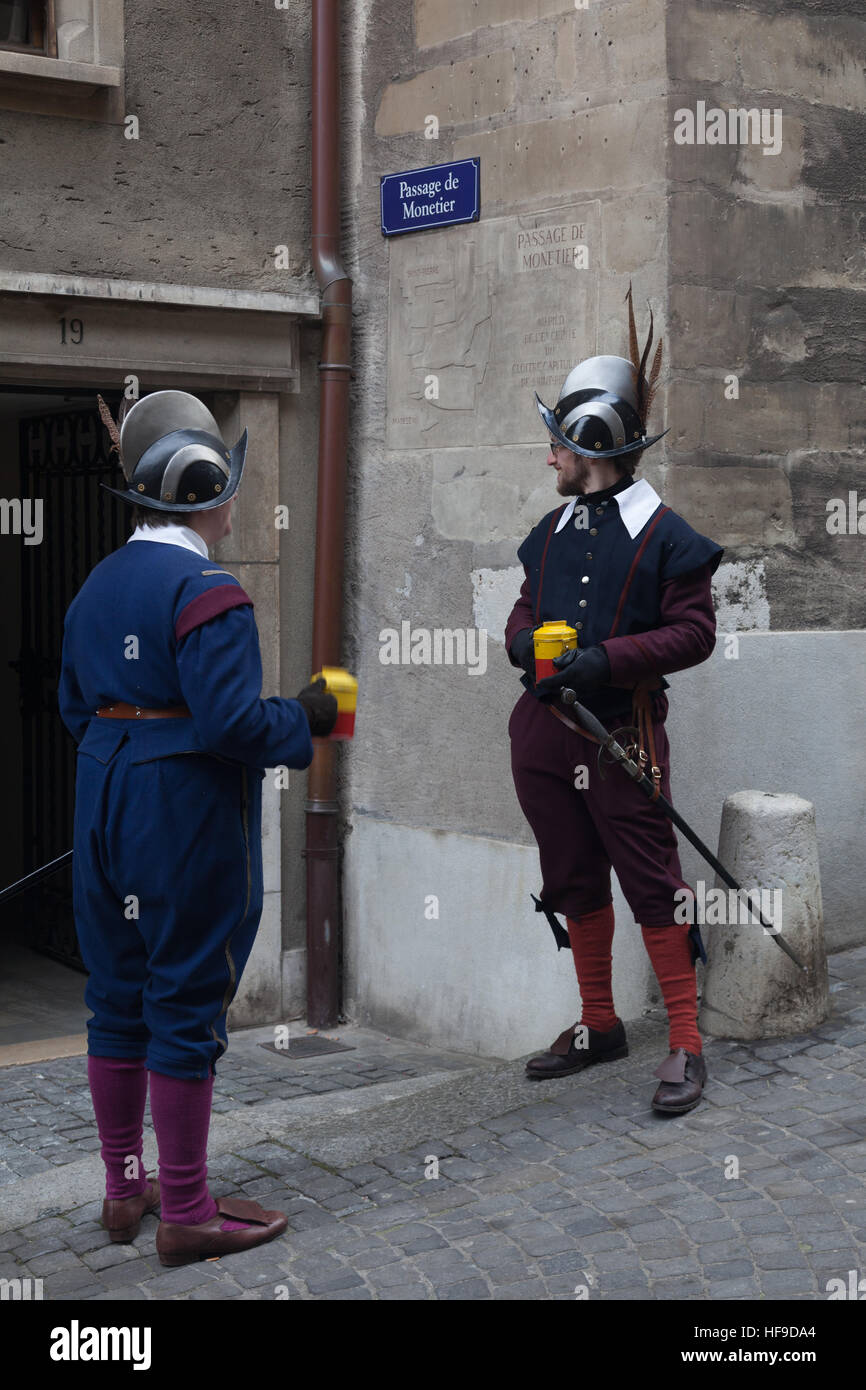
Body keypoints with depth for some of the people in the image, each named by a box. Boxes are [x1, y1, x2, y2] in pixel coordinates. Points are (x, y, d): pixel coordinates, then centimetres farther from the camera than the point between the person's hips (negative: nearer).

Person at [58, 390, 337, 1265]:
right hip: (186, 815, -8)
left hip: (105, 800, 8)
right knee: (186, 1006, 1)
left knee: (118, 997, 15)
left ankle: (124, 1189, 28)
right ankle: (185, 1214, 11)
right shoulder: (206, 593, -17)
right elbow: (231, 722, -24)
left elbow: (76, 706, 13)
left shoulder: (97, 585, 9)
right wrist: (305, 719, -8)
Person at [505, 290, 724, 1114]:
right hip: (543, 730, 7)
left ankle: (685, 1045, 3)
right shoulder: (551, 533, 12)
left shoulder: (663, 535, -8)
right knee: (573, 882, 14)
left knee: (651, 881, -5)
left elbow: (694, 631, -10)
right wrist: (526, 642, -4)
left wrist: (608, 658, -20)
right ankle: (598, 1026, 28)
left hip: (621, 730, -7)